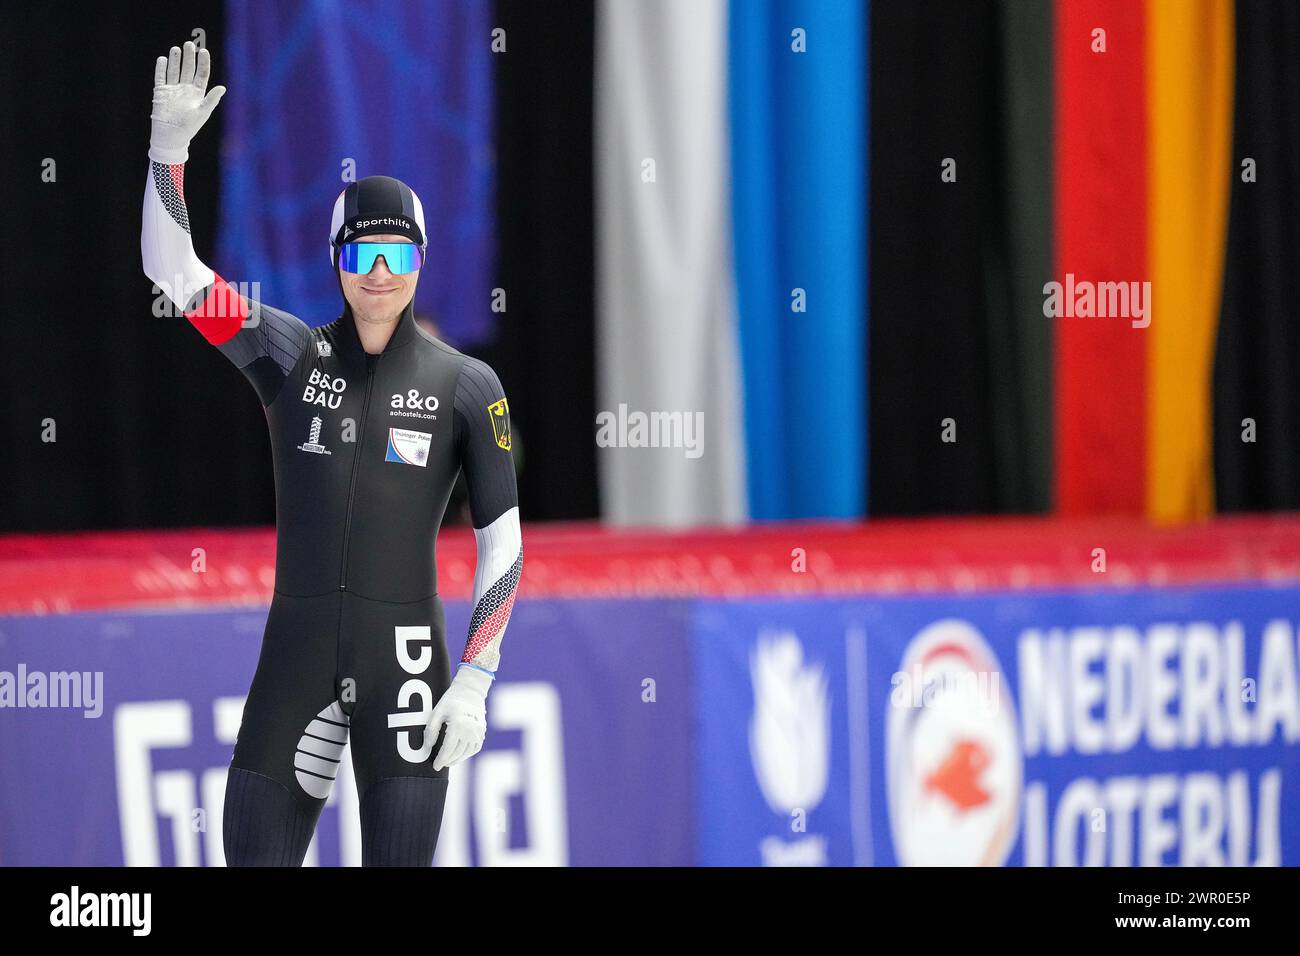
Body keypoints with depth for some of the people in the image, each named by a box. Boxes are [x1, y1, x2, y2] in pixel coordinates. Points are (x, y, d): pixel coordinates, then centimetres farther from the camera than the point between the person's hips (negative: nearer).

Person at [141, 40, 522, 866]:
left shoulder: (467, 386, 1)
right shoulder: (290, 355, 5)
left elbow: (503, 540, 2)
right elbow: (170, 271, -3)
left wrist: (475, 683, -5)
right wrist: (169, 146, -16)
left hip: (406, 661, -2)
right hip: (297, 654, 2)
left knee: (400, 861, -2)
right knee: (253, 856, 0)